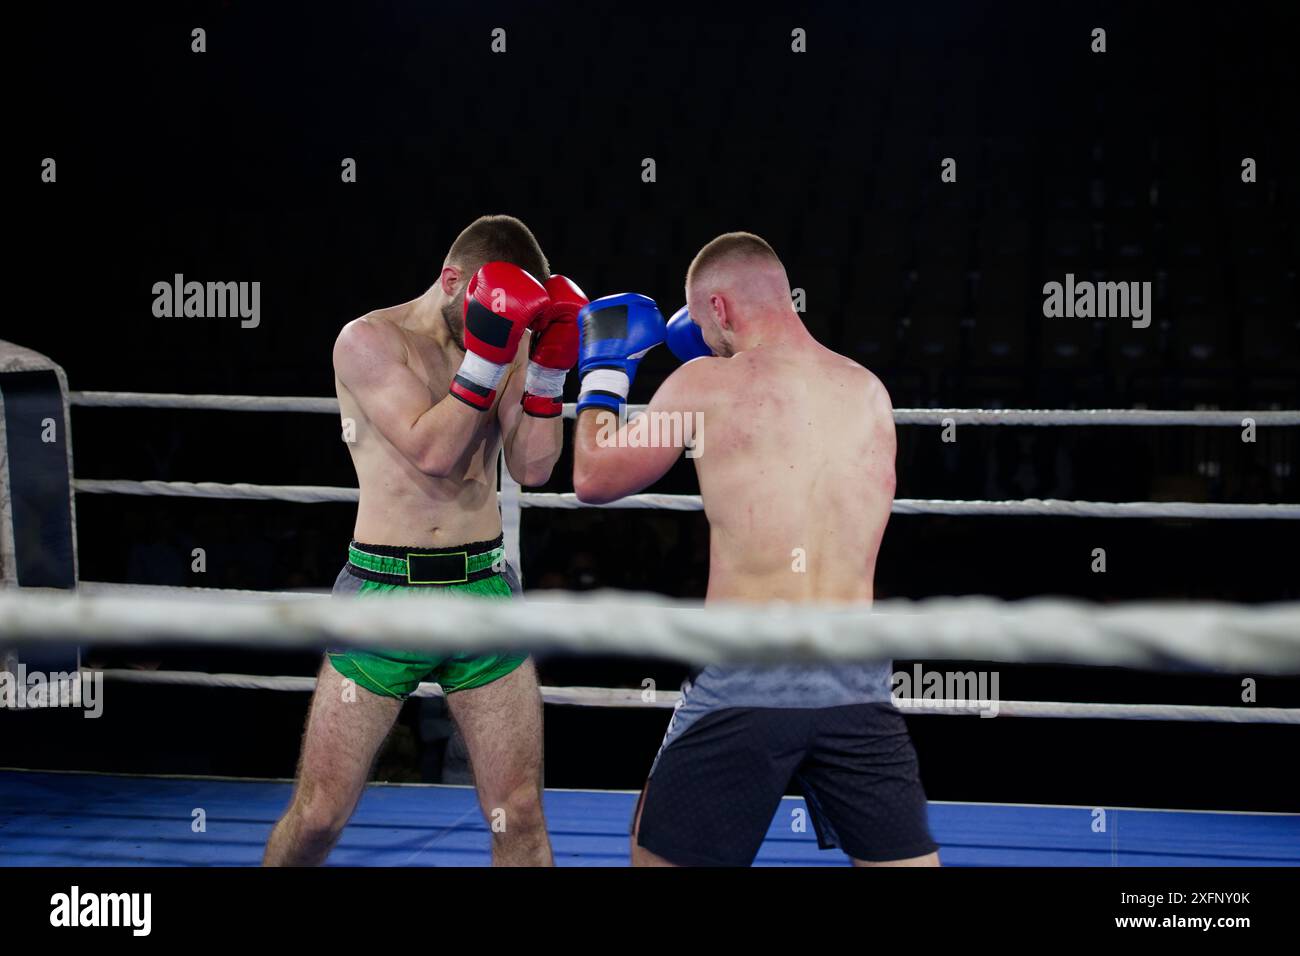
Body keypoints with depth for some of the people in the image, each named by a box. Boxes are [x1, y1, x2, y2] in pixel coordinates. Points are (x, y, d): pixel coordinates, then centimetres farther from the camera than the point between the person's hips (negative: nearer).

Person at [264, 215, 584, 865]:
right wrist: (487, 354, -21)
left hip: (483, 589, 3)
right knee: (318, 816, 1)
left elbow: (532, 466, -1)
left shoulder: (507, 345, 8)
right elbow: (432, 451, -16)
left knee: (519, 817, 2)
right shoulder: (369, 340, -5)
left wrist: (549, 365, -9)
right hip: (384, 589, -3)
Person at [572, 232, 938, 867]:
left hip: (746, 679, -3)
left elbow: (594, 478, 10)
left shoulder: (706, 384, -2)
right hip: (857, 682, 4)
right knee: (907, 859, 9)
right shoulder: (870, 393, 11)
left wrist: (603, 370, 24)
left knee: (658, 855, 14)